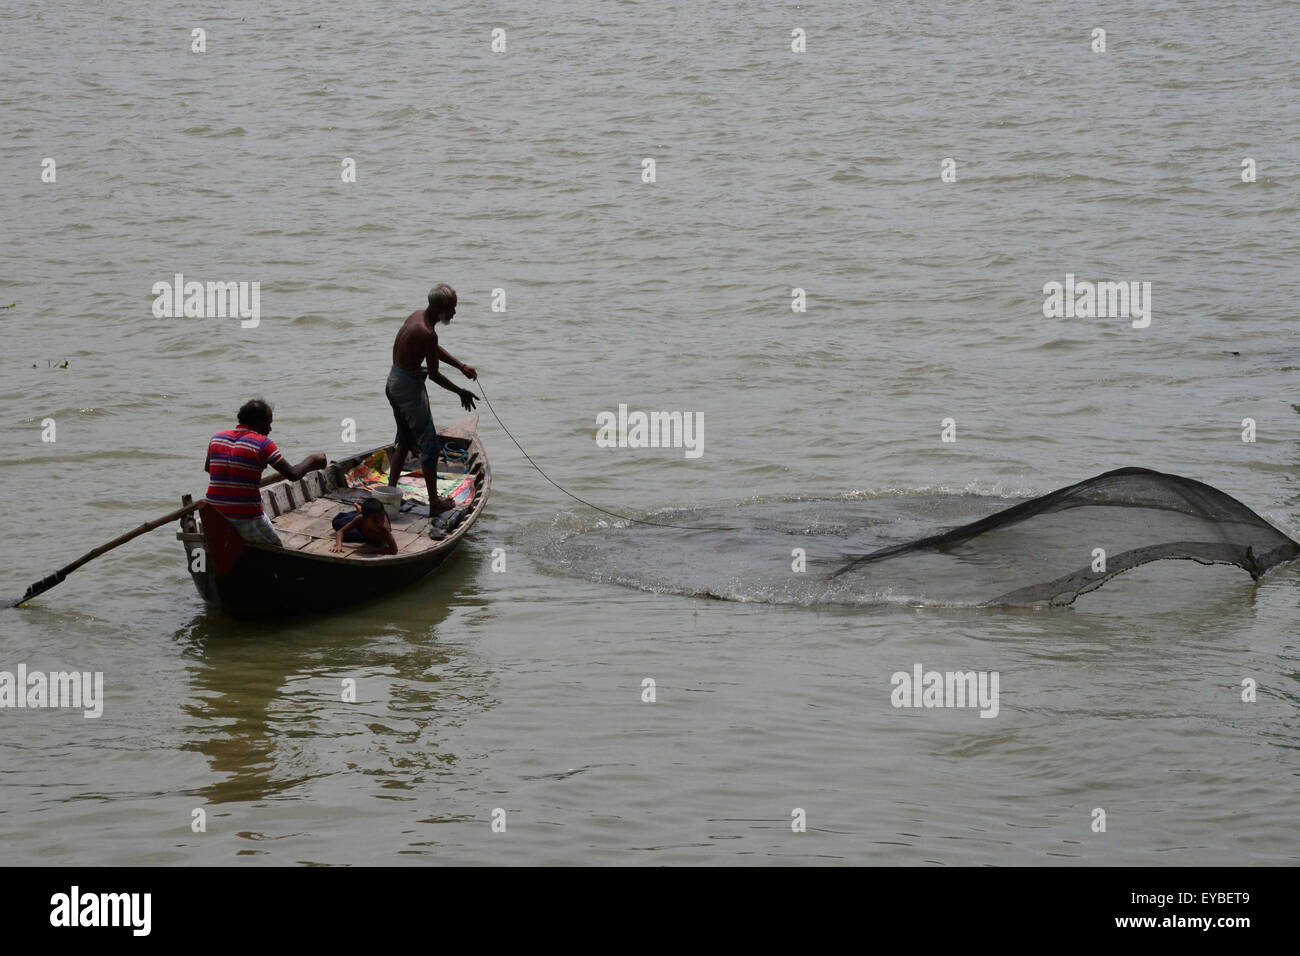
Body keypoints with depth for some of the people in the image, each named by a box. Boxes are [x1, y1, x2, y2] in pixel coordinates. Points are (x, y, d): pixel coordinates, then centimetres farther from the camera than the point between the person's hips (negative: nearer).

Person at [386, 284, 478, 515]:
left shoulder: (417, 316, 5)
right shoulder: (427, 333, -26)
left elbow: (436, 349, 19)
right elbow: (434, 375, -18)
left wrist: (461, 366, 9)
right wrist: (461, 392, -7)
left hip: (394, 381, 10)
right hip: (409, 386, -10)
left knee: (405, 440, 23)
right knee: (429, 445, 0)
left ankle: (390, 491, 29)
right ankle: (435, 503, 5)